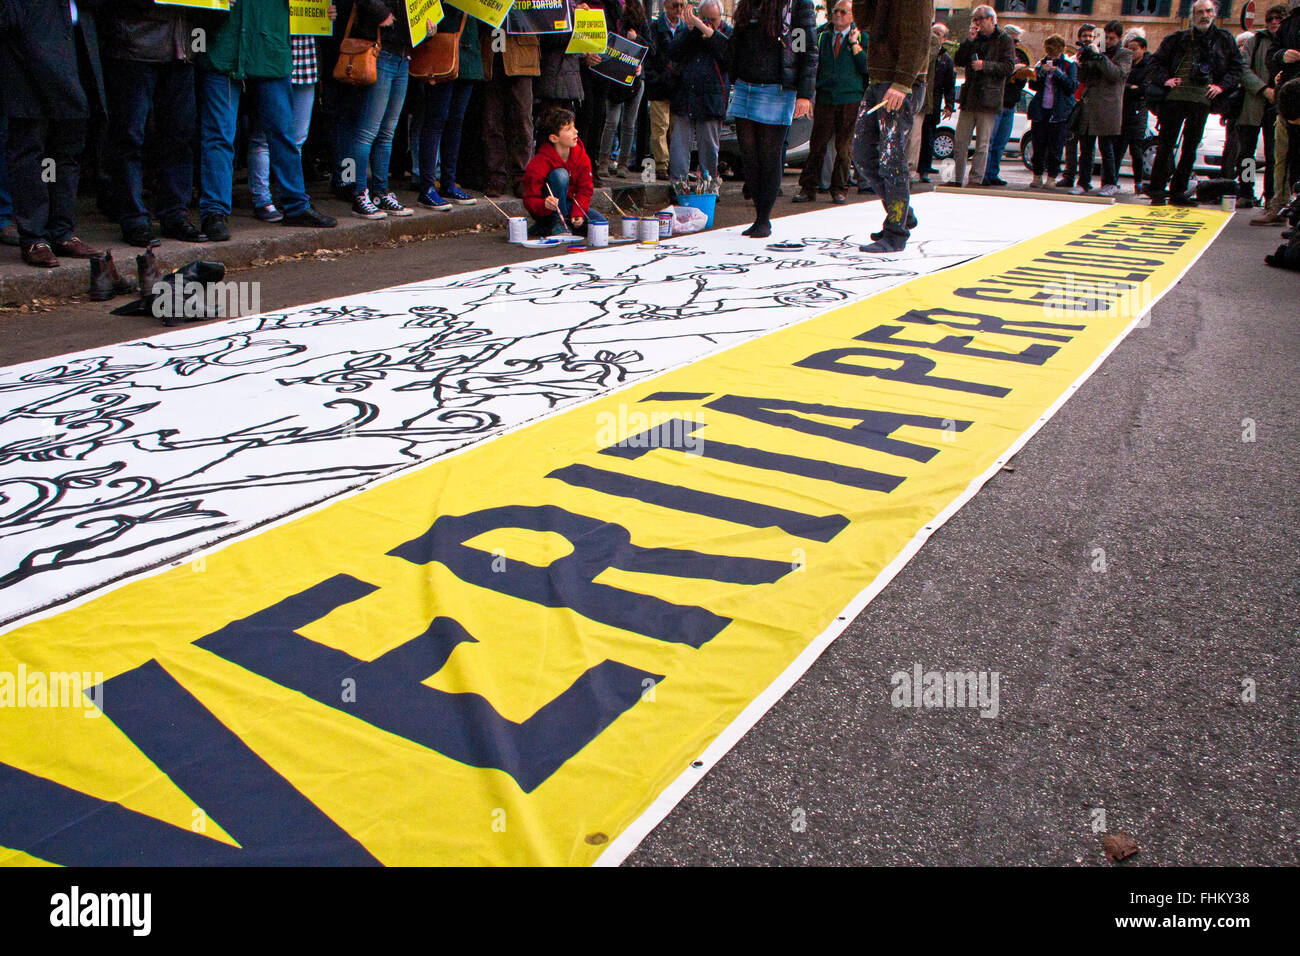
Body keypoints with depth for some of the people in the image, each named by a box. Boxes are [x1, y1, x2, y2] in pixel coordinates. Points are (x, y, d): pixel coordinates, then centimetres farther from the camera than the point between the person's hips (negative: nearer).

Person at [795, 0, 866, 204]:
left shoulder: (860, 37, 6)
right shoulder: (822, 37, 13)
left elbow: (866, 67, -5)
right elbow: (814, 67, 18)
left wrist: (855, 44, -10)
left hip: (851, 99, -2)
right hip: (825, 98, 2)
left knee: (844, 146, 2)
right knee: (817, 144, -3)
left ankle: (840, 189, 9)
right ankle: (808, 188, 0)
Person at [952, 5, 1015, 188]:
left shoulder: (1004, 41, 2)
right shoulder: (975, 40, 17)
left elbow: (1009, 67, -7)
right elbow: (958, 61, 8)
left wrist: (985, 66, -16)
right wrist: (969, 41, -3)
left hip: (988, 100, -5)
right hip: (969, 98, 5)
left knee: (982, 144, -3)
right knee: (959, 142, 4)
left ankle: (976, 179, 0)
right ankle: (957, 179, 10)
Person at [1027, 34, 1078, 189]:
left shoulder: (1069, 65, 4)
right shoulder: (1041, 63, 13)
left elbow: (1072, 86, -4)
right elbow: (1033, 85, 8)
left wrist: (1058, 73, -14)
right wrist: (1042, 73, -10)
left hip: (1058, 112, -3)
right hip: (1040, 110, 3)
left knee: (1055, 146, -3)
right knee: (1038, 145, 3)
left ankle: (1051, 178, 3)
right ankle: (1037, 176, 11)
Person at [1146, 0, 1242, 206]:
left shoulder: (1224, 40, 12)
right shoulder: (1178, 39, 9)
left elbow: (1236, 67, 15)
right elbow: (1156, 61, 12)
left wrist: (1222, 85, 0)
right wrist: (1165, 79, -4)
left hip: (1202, 99, 2)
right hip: (1174, 96, -2)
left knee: (1191, 146, 3)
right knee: (1166, 143, -3)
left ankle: (1179, 191, 9)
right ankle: (1157, 190, 1)